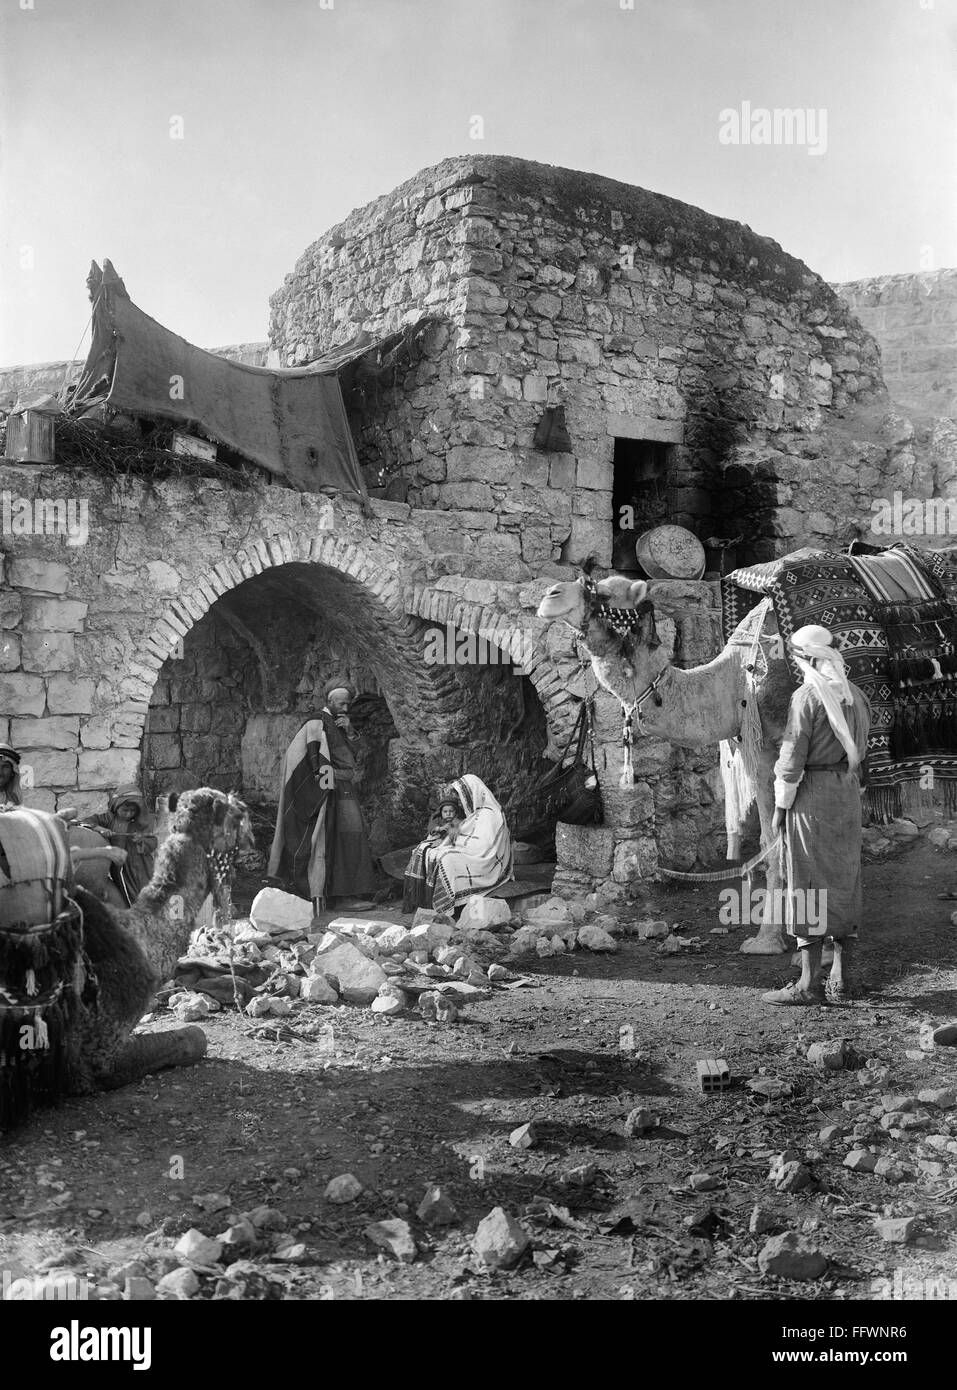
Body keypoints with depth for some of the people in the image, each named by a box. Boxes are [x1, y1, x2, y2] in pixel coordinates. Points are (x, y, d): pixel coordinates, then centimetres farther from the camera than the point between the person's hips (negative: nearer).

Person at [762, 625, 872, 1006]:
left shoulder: (807, 696, -12)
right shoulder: (855, 695, 10)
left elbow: (793, 756, -14)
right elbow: (858, 749, 14)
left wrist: (780, 807, -7)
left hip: (812, 793, -7)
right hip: (849, 793, 7)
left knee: (809, 885, -3)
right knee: (844, 881, 12)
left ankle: (809, 984, -1)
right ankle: (842, 977, 18)